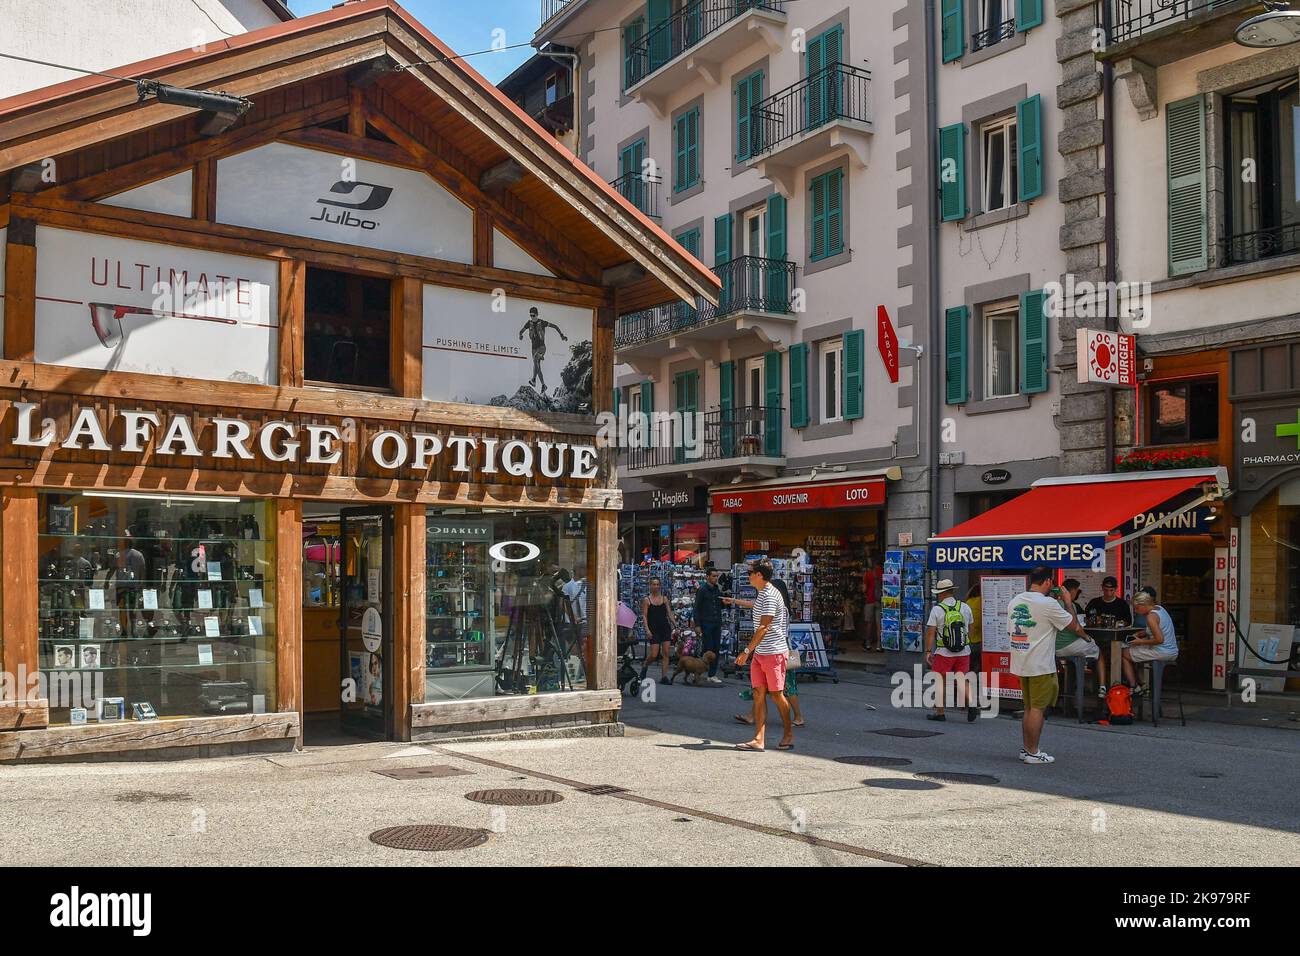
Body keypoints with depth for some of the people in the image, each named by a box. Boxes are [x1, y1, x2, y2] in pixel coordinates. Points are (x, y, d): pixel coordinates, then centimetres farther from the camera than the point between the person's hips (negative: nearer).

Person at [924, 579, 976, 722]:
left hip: (944, 653, -3)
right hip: (964, 651, 3)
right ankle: (970, 705, -9)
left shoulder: (937, 609, -8)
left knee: (941, 683, 8)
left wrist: (928, 651, -3)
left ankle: (939, 712, 12)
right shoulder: (965, 607, 4)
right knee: (962, 680, 10)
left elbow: (930, 632, -9)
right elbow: (970, 629, 14)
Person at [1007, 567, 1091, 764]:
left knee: (1029, 707, 16)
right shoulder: (1048, 604, -15)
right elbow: (1074, 625, -4)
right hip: (1041, 666, -7)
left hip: (1020, 664, 7)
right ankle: (1033, 753, 4)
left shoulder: (1014, 601, 6)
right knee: (1038, 708, 0)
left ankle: (1026, 749, 20)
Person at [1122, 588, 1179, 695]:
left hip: (1163, 653, -10)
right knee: (1133, 651, 26)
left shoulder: (1151, 616, -20)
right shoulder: (1159, 609, 9)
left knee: (1125, 654, 3)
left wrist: (1141, 642, -14)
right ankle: (1141, 685, 23)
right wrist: (1145, 633, 10)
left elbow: (1159, 639, -26)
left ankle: (1135, 688, 6)